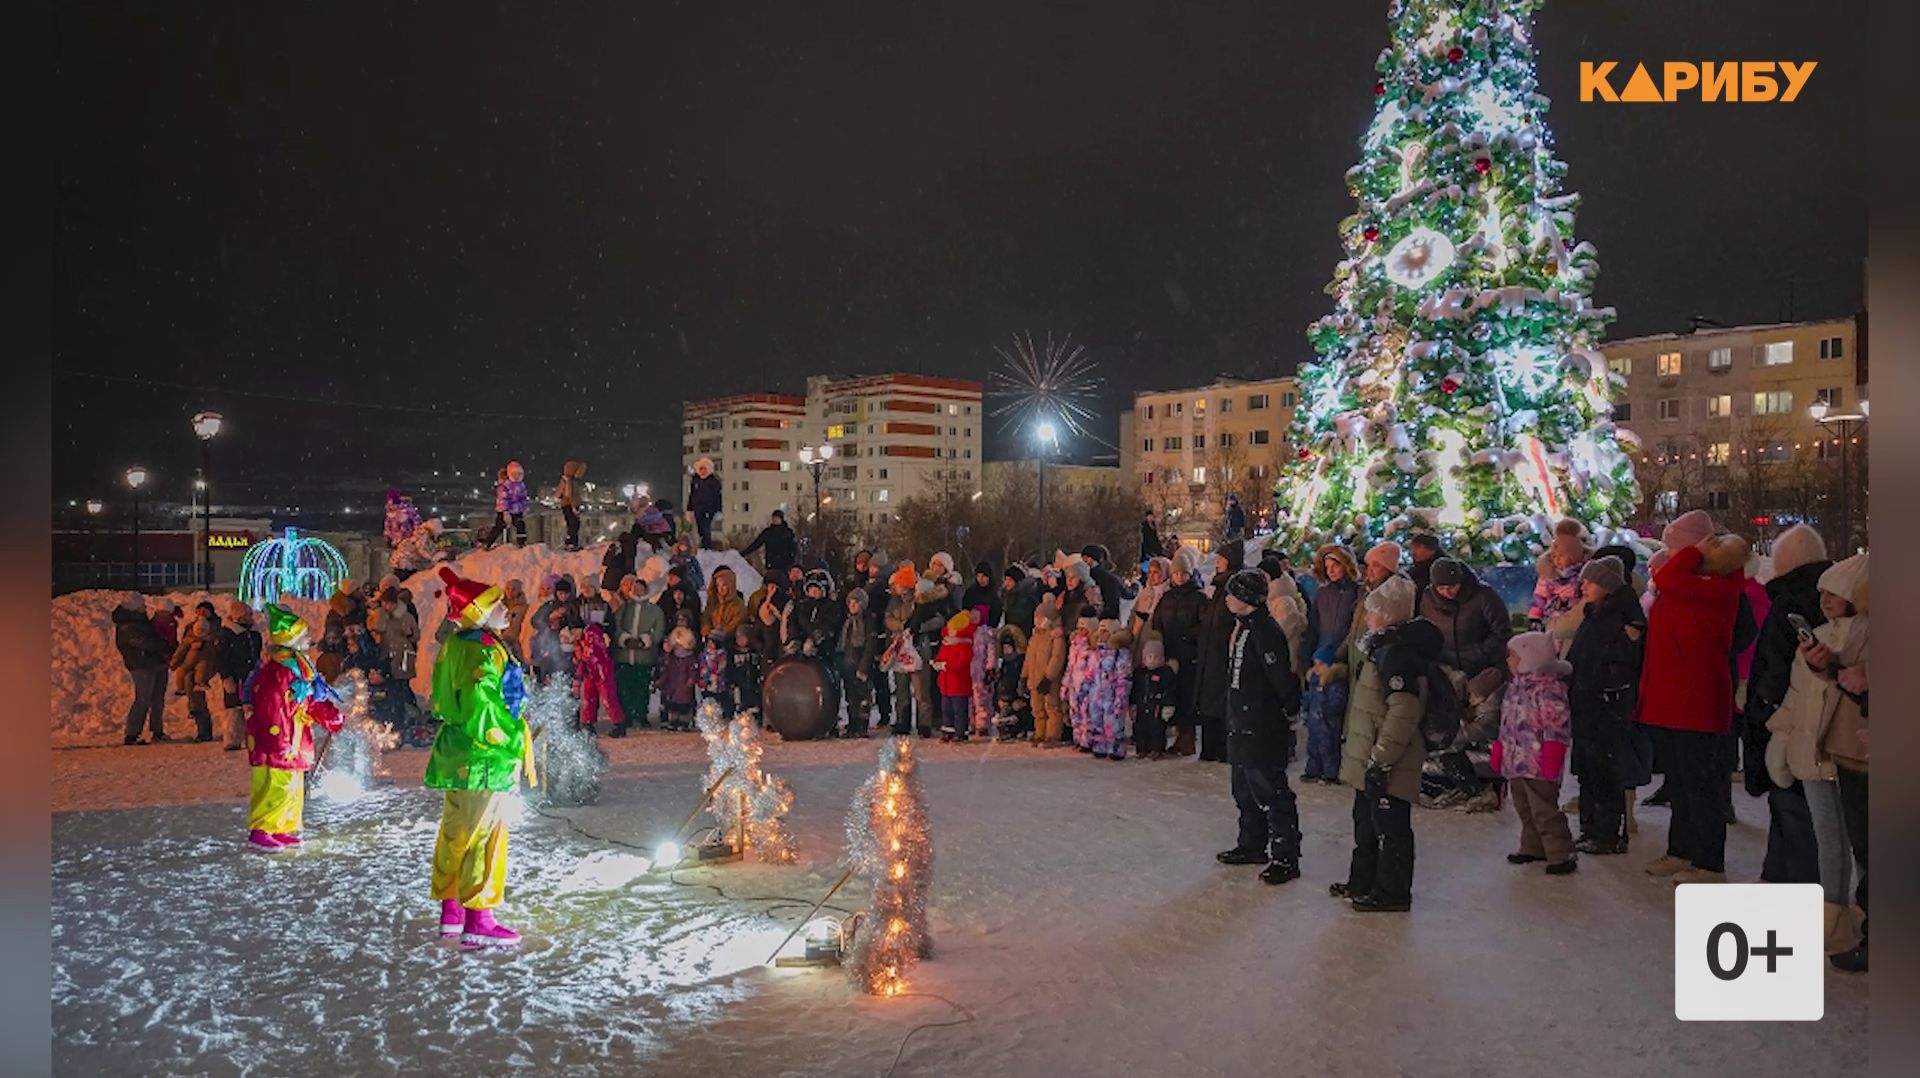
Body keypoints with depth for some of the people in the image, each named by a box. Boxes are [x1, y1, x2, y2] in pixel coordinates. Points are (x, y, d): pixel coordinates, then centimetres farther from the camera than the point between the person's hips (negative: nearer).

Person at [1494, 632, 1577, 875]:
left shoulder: (1548, 687, -17)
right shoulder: (1516, 686, 13)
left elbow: (1557, 724, -20)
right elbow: (1506, 724, 21)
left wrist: (1551, 758, -21)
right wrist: (1499, 751, 21)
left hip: (1538, 766, -9)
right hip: (1516, 762, 9)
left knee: (1544, 811, -6)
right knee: (1525, 809, 18)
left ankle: (1561, 855, 3)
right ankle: (1533, 848, 30)